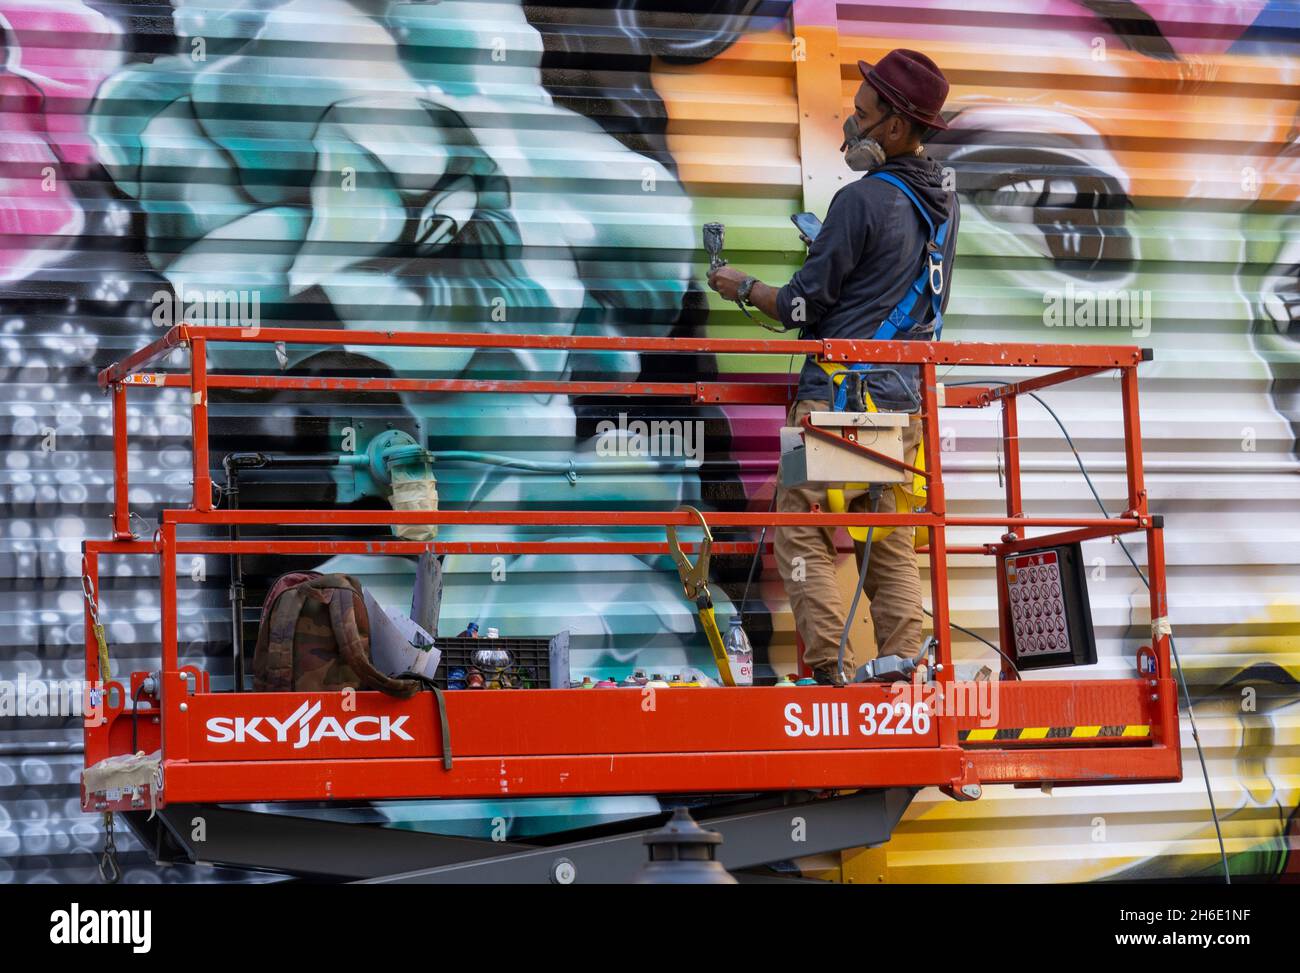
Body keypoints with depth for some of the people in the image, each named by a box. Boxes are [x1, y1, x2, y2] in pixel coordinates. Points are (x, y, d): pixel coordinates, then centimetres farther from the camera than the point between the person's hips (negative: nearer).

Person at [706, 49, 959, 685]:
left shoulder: (863, 200, -13)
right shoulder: (944, 204, 11)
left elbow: (804, 306, -9)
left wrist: (744, 288, 7)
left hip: (838, 396, -8)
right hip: (906, 400, 8)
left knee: (802, 536, -3)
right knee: (891, 548, 9)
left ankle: (832, 675, -10)